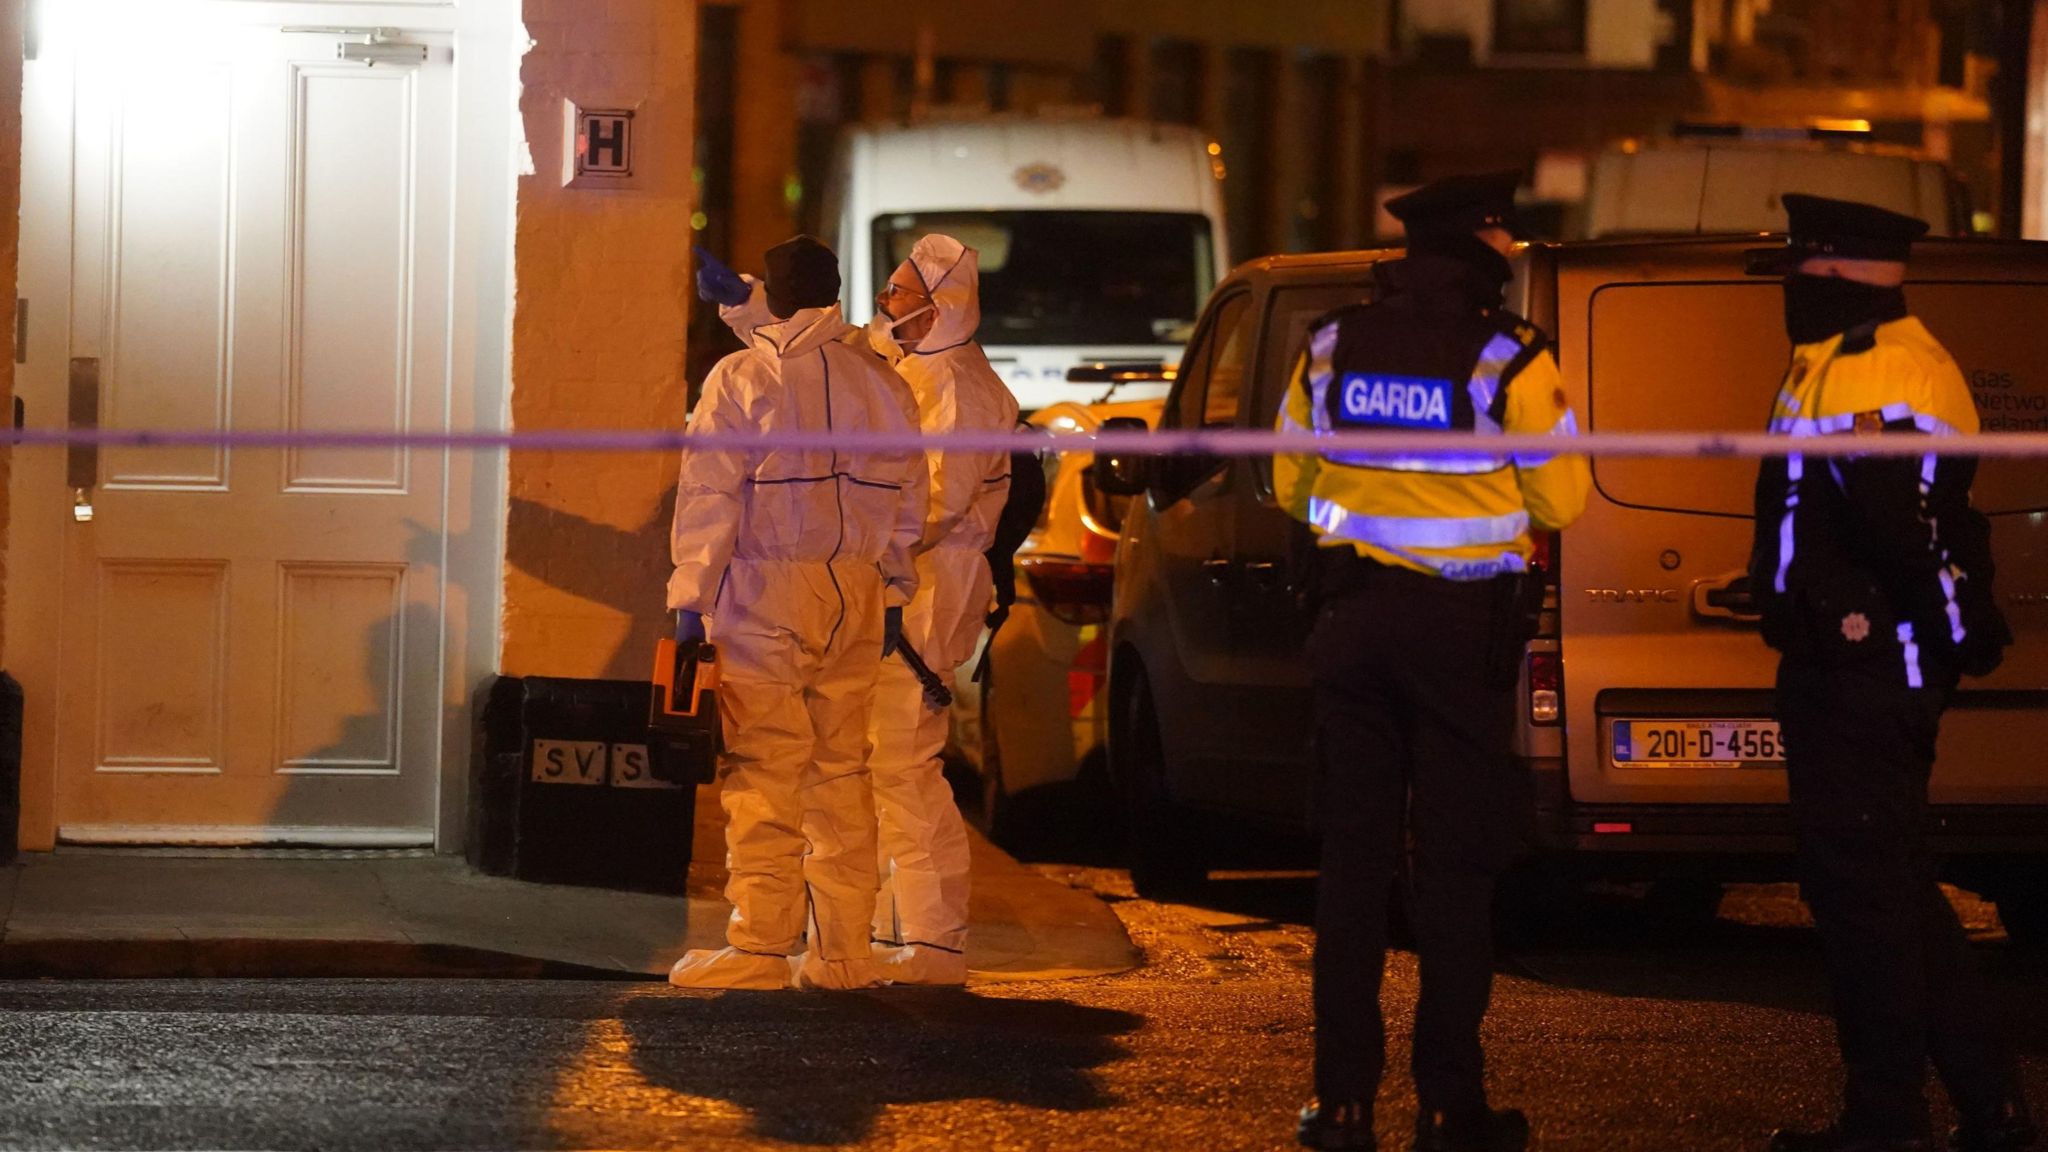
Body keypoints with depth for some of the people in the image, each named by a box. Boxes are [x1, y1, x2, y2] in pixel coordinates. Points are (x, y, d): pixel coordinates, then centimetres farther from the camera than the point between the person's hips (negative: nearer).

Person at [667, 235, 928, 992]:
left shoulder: (743, 378, -5)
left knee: (763, 773, -5)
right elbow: (907, 501, 15)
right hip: (854, 591, 5)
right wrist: (893, 595, 22)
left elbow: (709, 497, -8)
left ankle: (759, 947, -7)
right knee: (842, 772, 9)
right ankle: (844, 952, 8)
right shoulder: (883, 384, 10)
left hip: (765, 594, -5)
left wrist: (690, 596, -4)